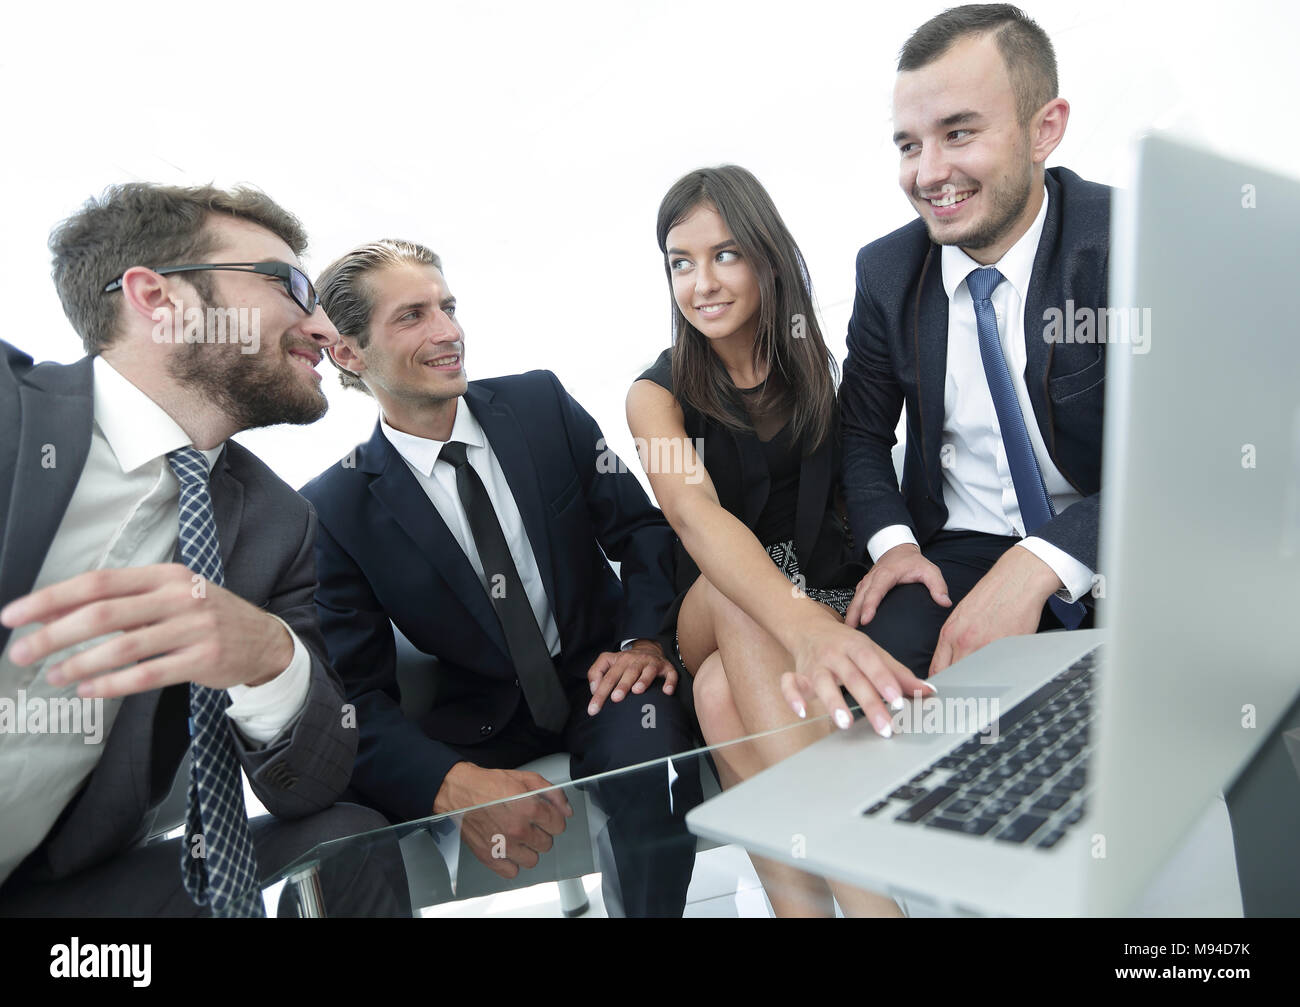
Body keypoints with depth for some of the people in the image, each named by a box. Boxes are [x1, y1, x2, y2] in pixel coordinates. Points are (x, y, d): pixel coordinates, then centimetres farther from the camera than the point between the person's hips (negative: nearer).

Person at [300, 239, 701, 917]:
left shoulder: (542, 403, -2)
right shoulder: (333, 509, -7)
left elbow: (640, 525, 1)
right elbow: (356, 695, -11)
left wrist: (645, 637, -17)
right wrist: (452, 782, -30)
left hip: (600, 678, 1)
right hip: (476, 719, 0)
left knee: (647, 747, -32)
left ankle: (646, 905, -6)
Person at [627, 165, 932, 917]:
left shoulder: (815, 367, 5)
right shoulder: (659, 395, -5)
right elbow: (695, 512, -27)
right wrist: (805, 625, -47)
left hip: (830, 588, 1)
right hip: (711, 615, -1)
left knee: (724, 692, -33)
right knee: (733, 589, -38)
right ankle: (865, 896, -43)